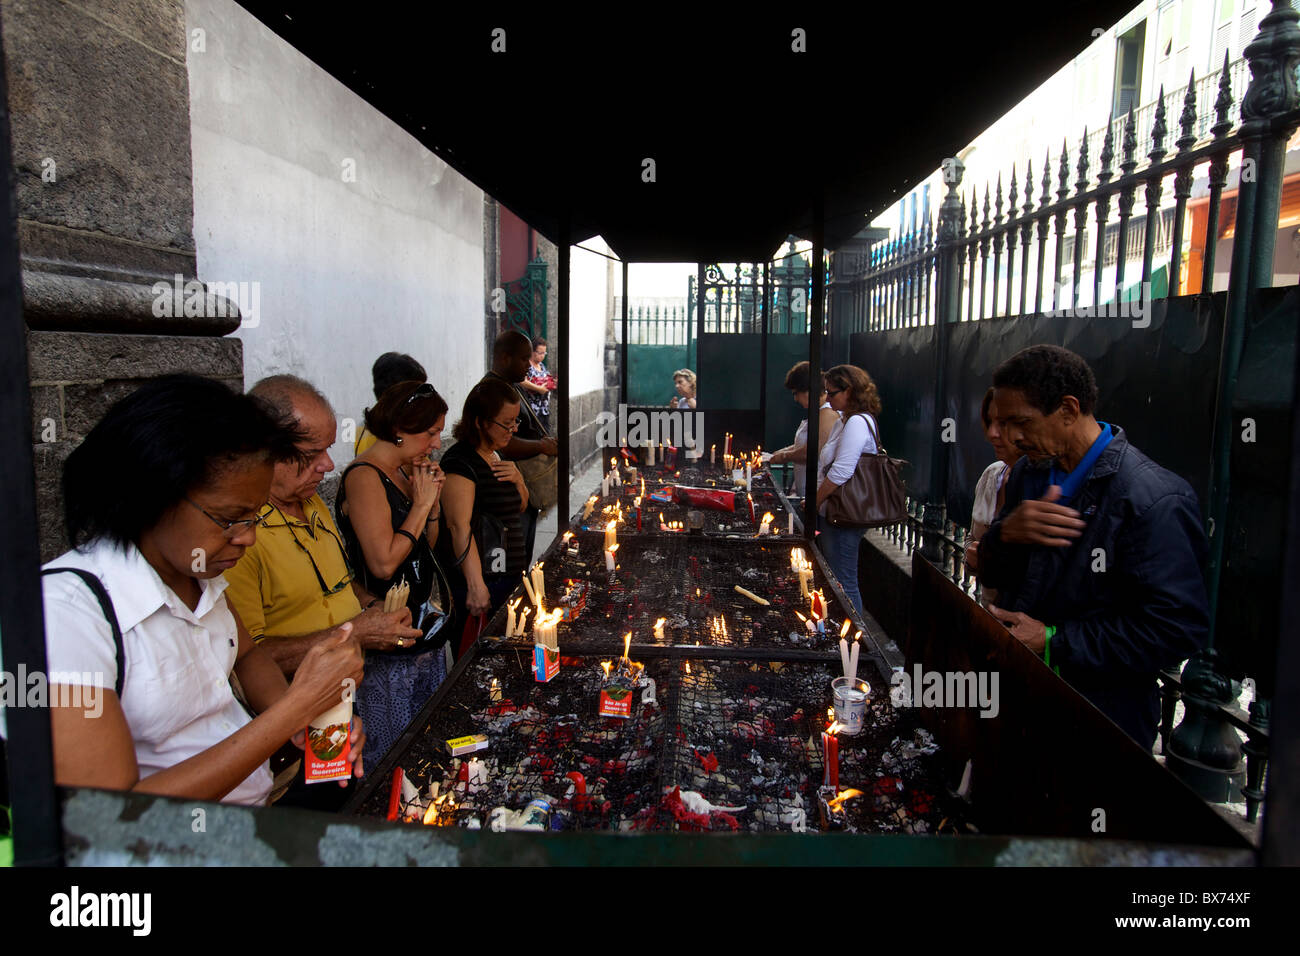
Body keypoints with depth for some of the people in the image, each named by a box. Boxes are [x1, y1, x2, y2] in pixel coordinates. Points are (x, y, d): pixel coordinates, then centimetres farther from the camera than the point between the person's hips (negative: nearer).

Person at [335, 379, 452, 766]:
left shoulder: (405, 472, 10)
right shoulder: (364, 477, -17)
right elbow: (384, 563, -24)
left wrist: (433, 502, 1)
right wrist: (421, 503, -16)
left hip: (428, 628, 9)